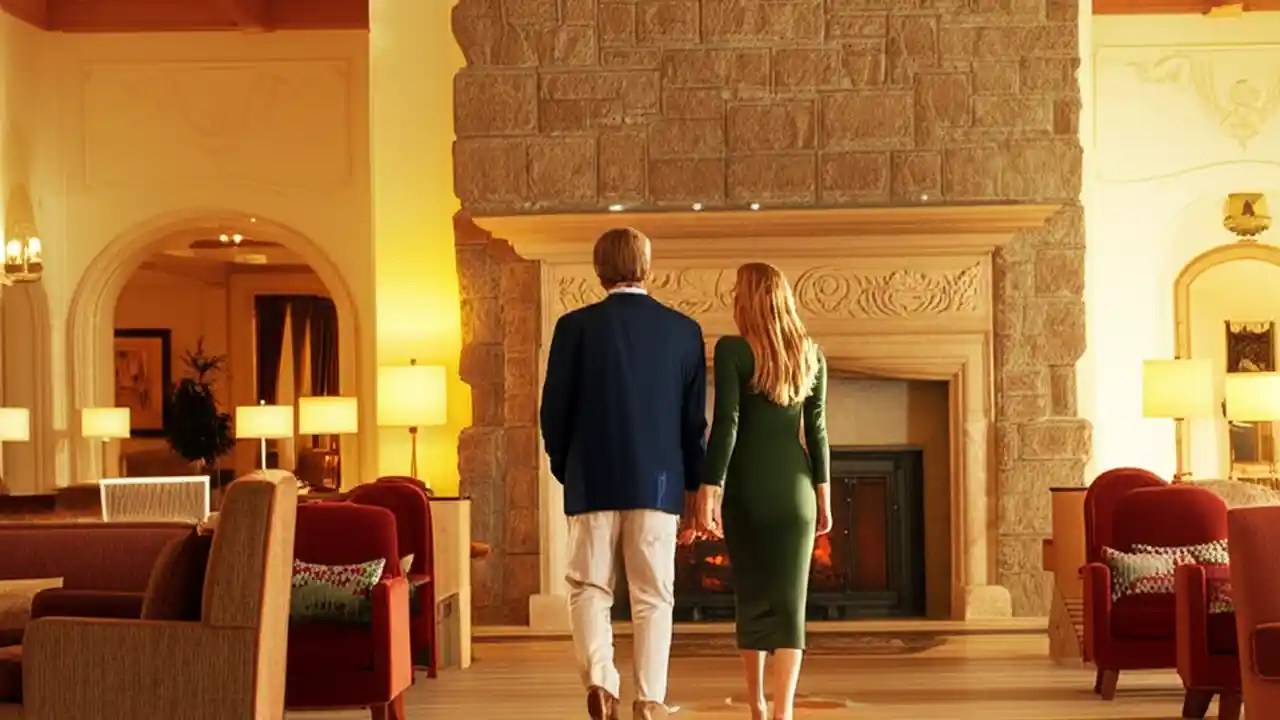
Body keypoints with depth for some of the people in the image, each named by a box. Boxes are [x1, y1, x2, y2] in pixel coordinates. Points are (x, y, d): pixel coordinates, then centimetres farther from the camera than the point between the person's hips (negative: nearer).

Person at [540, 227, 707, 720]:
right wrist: (693, 481, 13)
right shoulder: (684, 330, 1)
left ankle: (600, 681, -7)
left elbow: (554, 408, -2)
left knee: (589, 587, 10)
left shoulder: (575, 326, -4)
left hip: (594, 481, -1)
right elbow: (695, 416, 3)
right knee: (653, 596, 7)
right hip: (658, 482, 1)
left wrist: (565, 470, 13)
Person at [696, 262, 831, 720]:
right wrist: (824, 493, 13)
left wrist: (710, 490, -11)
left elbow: (726, 424, -12)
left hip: (747, 488, -2)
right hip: (793, 488, 2)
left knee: (751, 598, 13)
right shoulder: (811, 355, 6)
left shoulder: (731, 350, -6)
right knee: (789, 603, -1)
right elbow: (817, 430, 7)